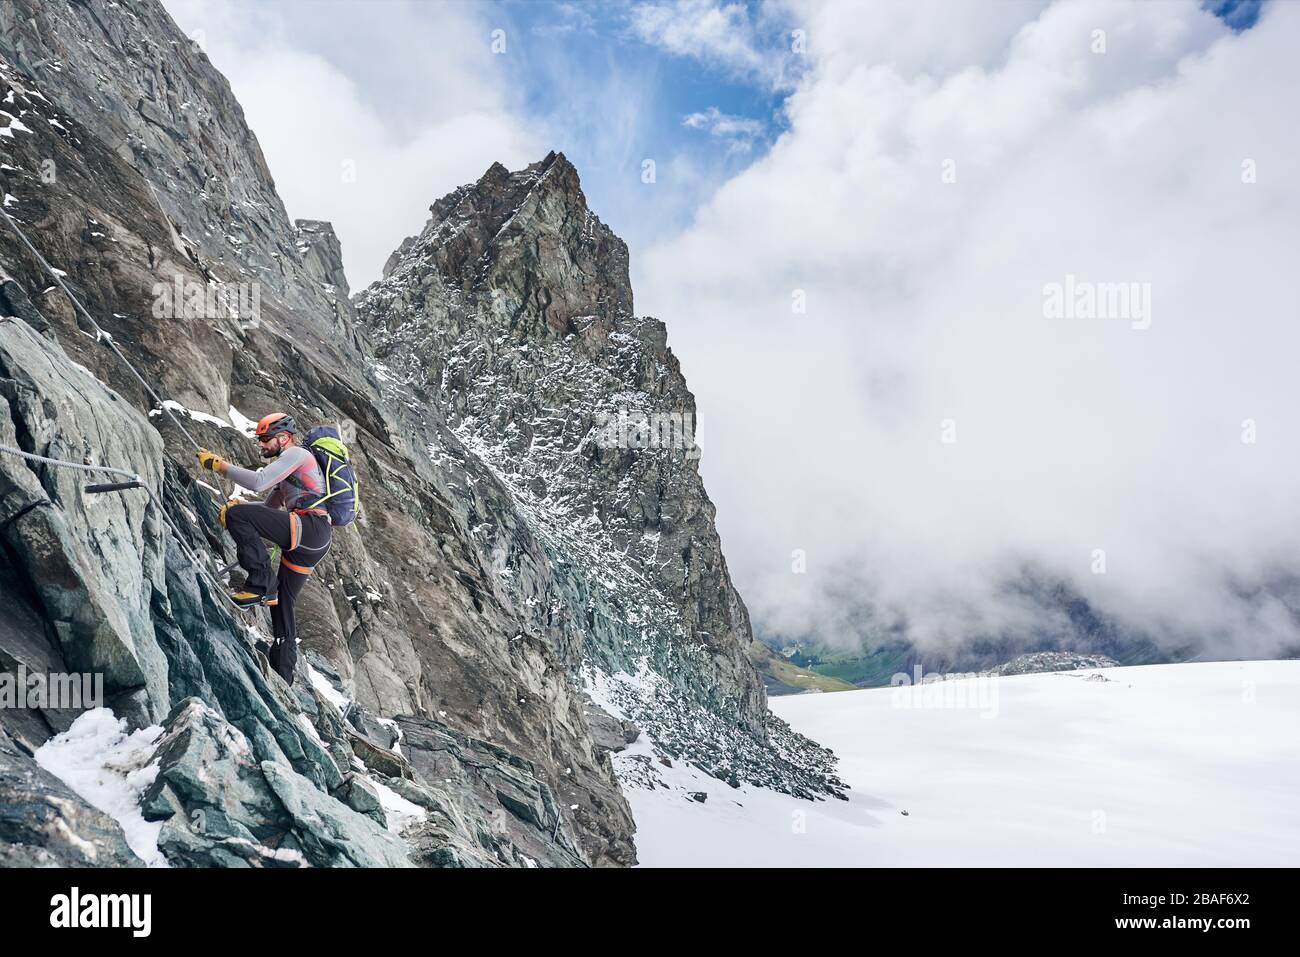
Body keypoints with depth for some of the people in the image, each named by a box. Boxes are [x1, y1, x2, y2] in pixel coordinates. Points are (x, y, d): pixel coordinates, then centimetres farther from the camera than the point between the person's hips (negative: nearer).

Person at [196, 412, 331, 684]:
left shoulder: (296, 454, 1)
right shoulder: (289, 470, 32)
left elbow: (258, 482, -12)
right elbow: (270, 508, 33)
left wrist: (219, 464, -4)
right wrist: (237, 505, 16)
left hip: (311, 527, -10)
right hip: (309, 541, 10)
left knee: (237, 515, -18)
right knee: (282, 602, 14)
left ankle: (260, 584, -17)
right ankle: (283, 675, 20)